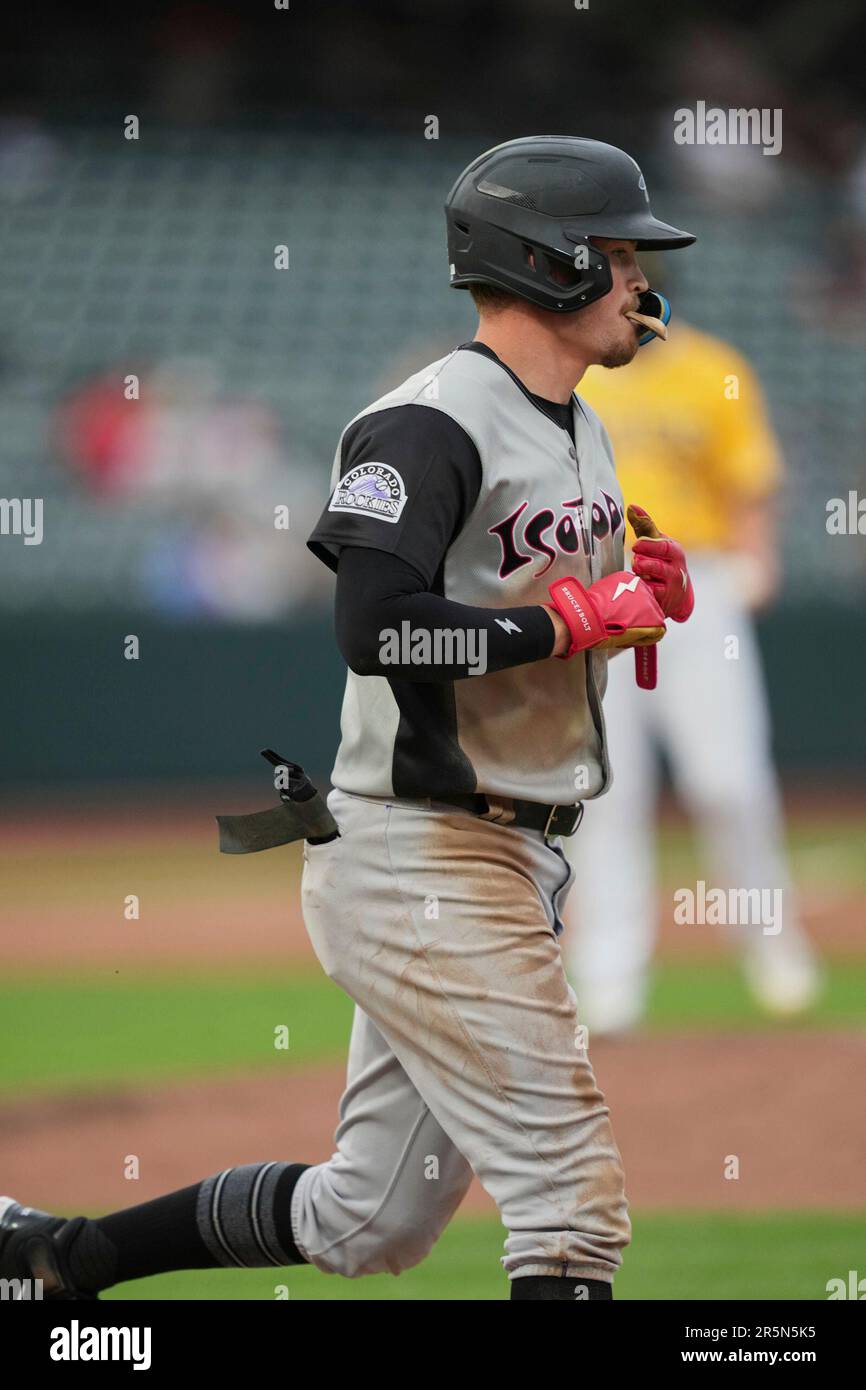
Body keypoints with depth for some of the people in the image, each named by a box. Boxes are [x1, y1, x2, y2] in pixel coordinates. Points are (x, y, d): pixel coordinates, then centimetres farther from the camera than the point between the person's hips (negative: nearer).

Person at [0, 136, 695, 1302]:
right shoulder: (431, 426, -15)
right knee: (575, 1201, -13)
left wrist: (645, 595, 5)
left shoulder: (580, 433, 17)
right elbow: (378, 627, -27)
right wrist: (582, 616, -21)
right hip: (420, 863, -10)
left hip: (515, 860, 10)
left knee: (373, 1222, 14)